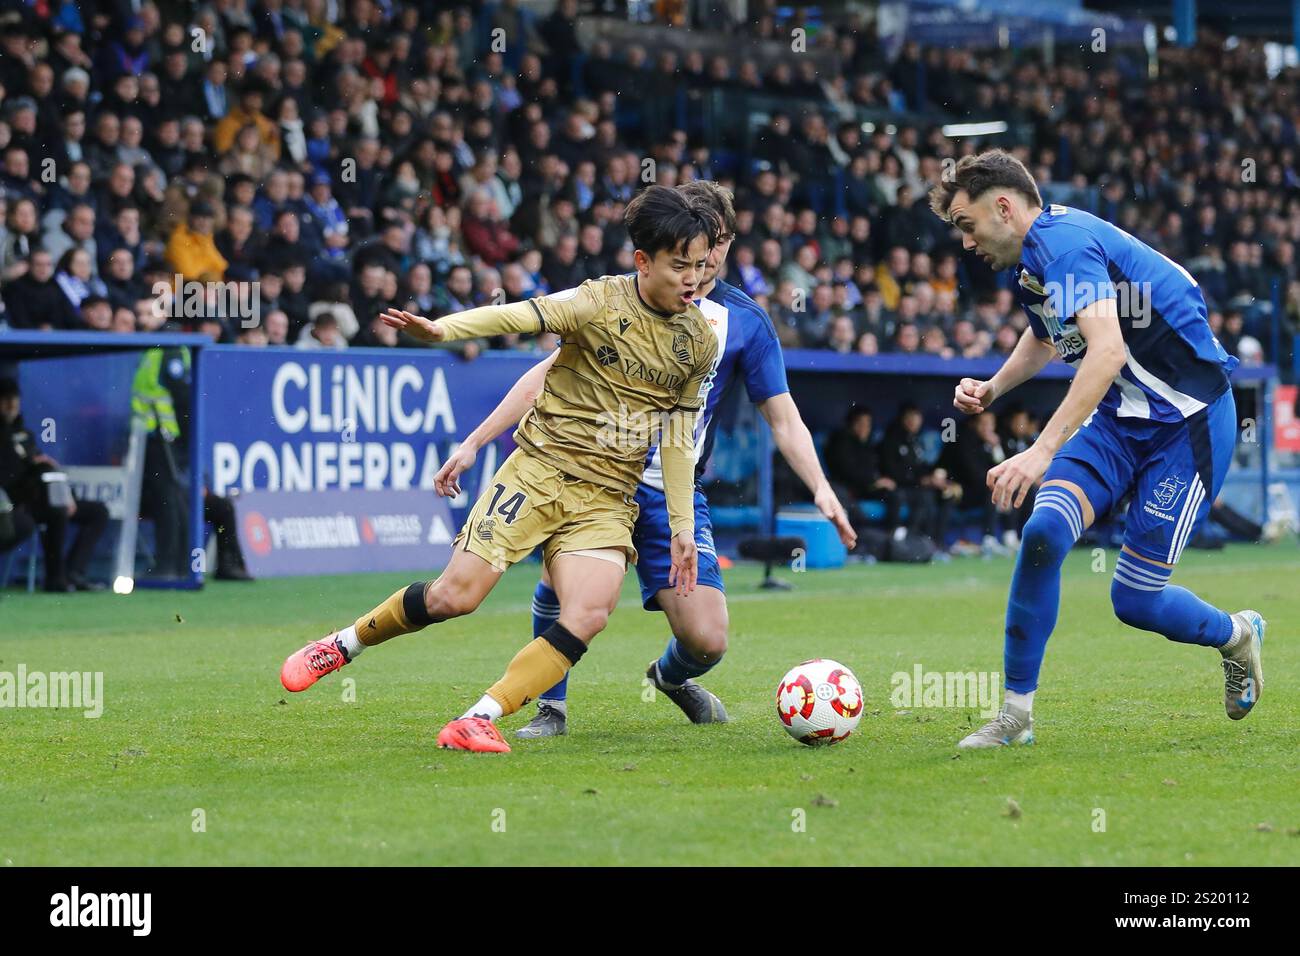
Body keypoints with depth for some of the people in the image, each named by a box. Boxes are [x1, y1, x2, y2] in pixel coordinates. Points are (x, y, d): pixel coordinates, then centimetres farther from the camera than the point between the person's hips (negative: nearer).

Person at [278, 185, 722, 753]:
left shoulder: (698, 343, 5)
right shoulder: (601, 302, -9)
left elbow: (677, 440, 14)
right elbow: (518, 315, -21)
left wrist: (682, 527, 12)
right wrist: (442, 329, -37)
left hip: (607, 498, 3)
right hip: (541, 468, -3)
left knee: (588, 617, -20)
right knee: (455, 596, -8)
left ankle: (477, 722, -15)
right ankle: (342, 645, 18)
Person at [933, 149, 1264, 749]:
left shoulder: (1064, 242, -22)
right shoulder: (1030, 260, 10)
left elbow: (1106, 350, -35)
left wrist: (1043, 451, -40)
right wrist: (991, 389, 14)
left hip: (1187, 422, -8)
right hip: (1119, 415, 8)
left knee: (1135, 600, -6)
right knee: (1044, 532, -17)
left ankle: (1236, 636, 27)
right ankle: (1015, 712, -10)